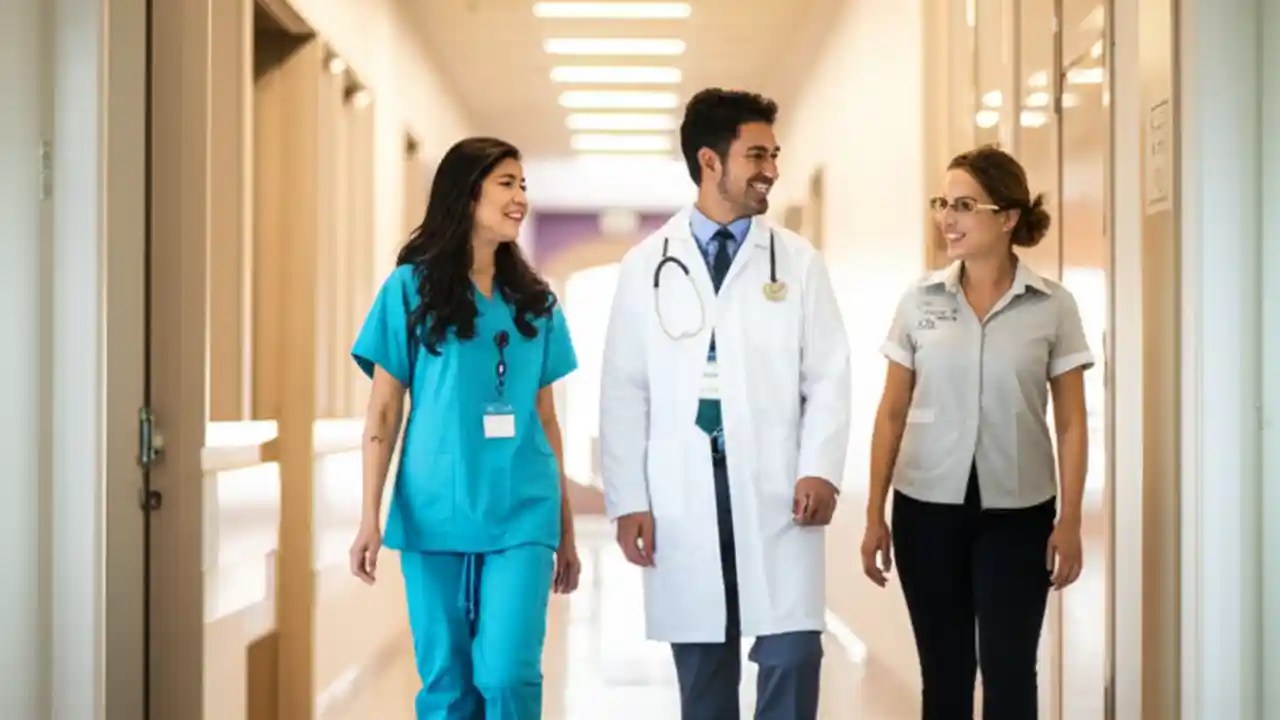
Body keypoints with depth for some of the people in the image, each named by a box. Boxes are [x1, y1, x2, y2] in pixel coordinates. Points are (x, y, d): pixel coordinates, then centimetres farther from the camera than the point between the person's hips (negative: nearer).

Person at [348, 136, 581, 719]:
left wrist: (566, 529, 14)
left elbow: (544, 418, 13)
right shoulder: (411, 288, 2)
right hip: (434, 516, -1)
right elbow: (383, 411, 1)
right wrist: (370, 517, -6)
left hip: (522, 515, 2)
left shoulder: (535, 301, 11)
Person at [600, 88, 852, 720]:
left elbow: (828, 375, 3)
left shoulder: (798, 260, 6)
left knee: (792, 654, -5)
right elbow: (624, 390, 4)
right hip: (682, 494, 0)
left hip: (775, 490, 0)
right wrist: (628, 500, -1)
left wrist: (819, 470, -11)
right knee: (701, 666, 9)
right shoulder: (647, 265, 5)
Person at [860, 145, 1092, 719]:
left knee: (1009, 672, -1)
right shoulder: (919, 301, 3)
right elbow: (892, 413, 6)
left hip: (1017, 511, -1)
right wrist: (874, 514, 4)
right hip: (927, 506, 2)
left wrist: (1069, 522, -4)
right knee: (944, 671, 8)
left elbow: (1071, 422, 1)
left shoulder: (1053, 307, -2)